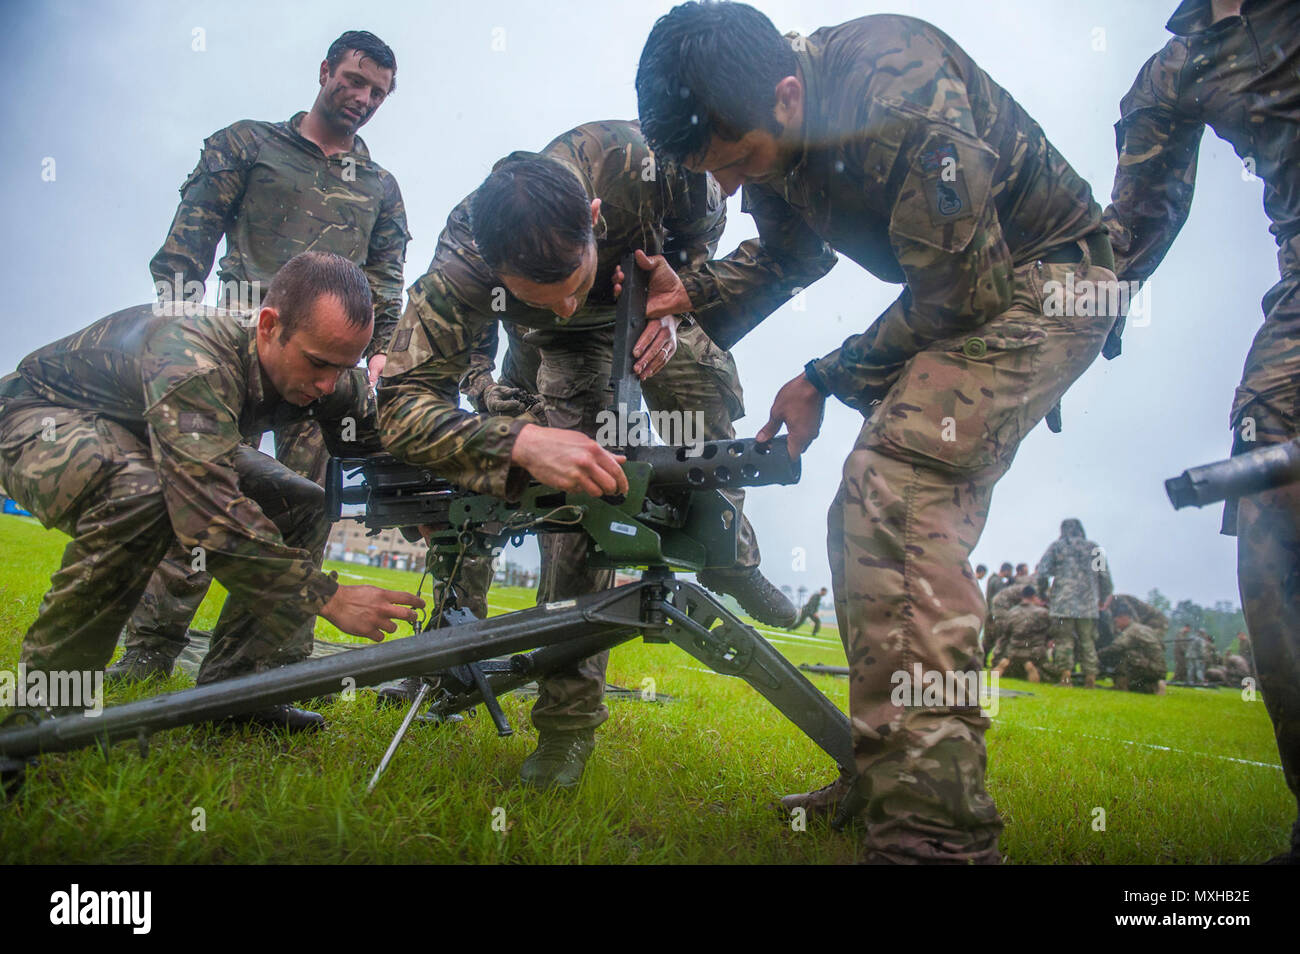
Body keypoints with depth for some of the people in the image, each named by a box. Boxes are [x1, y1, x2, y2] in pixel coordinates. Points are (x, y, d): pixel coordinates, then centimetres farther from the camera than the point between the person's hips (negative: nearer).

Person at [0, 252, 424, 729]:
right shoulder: (193, 359, -41)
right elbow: (209, 514, -48)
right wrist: (329, 597, -44)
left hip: (138, 441, 8)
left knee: (301, 506, -7)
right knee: (140, 492, -39)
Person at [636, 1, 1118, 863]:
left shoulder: (900, 90, -30)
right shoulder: (760, 128, -4)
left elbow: (960, 290, -24)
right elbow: (783, 251, 13)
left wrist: (825, 380, -14)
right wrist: (695, 295, -6)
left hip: (1046, 279, -9)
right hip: (954, 298, 9)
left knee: (895, 492, -27)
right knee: (868, 522, 5)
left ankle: (933, 830, -26)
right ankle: (885, 781, 16)